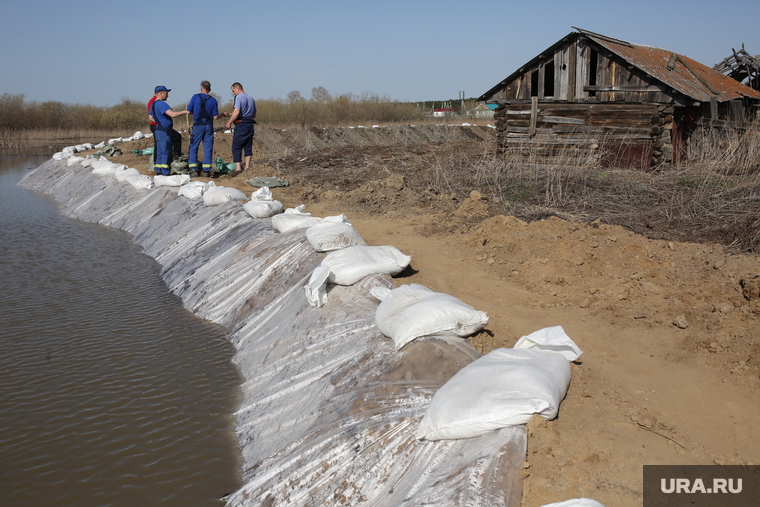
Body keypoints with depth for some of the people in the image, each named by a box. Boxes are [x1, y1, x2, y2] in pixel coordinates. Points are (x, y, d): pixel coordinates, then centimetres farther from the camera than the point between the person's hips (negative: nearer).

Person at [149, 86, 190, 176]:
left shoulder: (153, 104, 14)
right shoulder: (161, 104, -17)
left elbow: (151, 117, 25)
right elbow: (173, 114, -27)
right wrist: (185, 112, -19)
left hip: (158, 129, 10)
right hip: (165, 130, -10)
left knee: (159, 151, 13)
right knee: (166, 151, -7)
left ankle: (158, 171, 16)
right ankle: (166, 172, -6)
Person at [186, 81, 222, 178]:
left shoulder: (195, 97, -1)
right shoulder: (213, 100, 3)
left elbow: (189, 111, 2)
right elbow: (215, 117, 0)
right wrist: (222, 115, 20)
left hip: (198, 125, -2)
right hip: (209, 126, 2)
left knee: (193, 148, 5)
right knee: (208, 149, 5)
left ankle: (193, 169, -2)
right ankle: (206, 170, 3)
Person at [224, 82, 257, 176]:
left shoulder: (239, 97, -6)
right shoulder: (251, 98, 18)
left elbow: (236, 112, -19)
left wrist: (229, 122, -11)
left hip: (240, 125, -7)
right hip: (250, 124, 7)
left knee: (236, 147, -4)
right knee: (248, 146, 10)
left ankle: (238, 168, -11)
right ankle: (247, 167, 10)